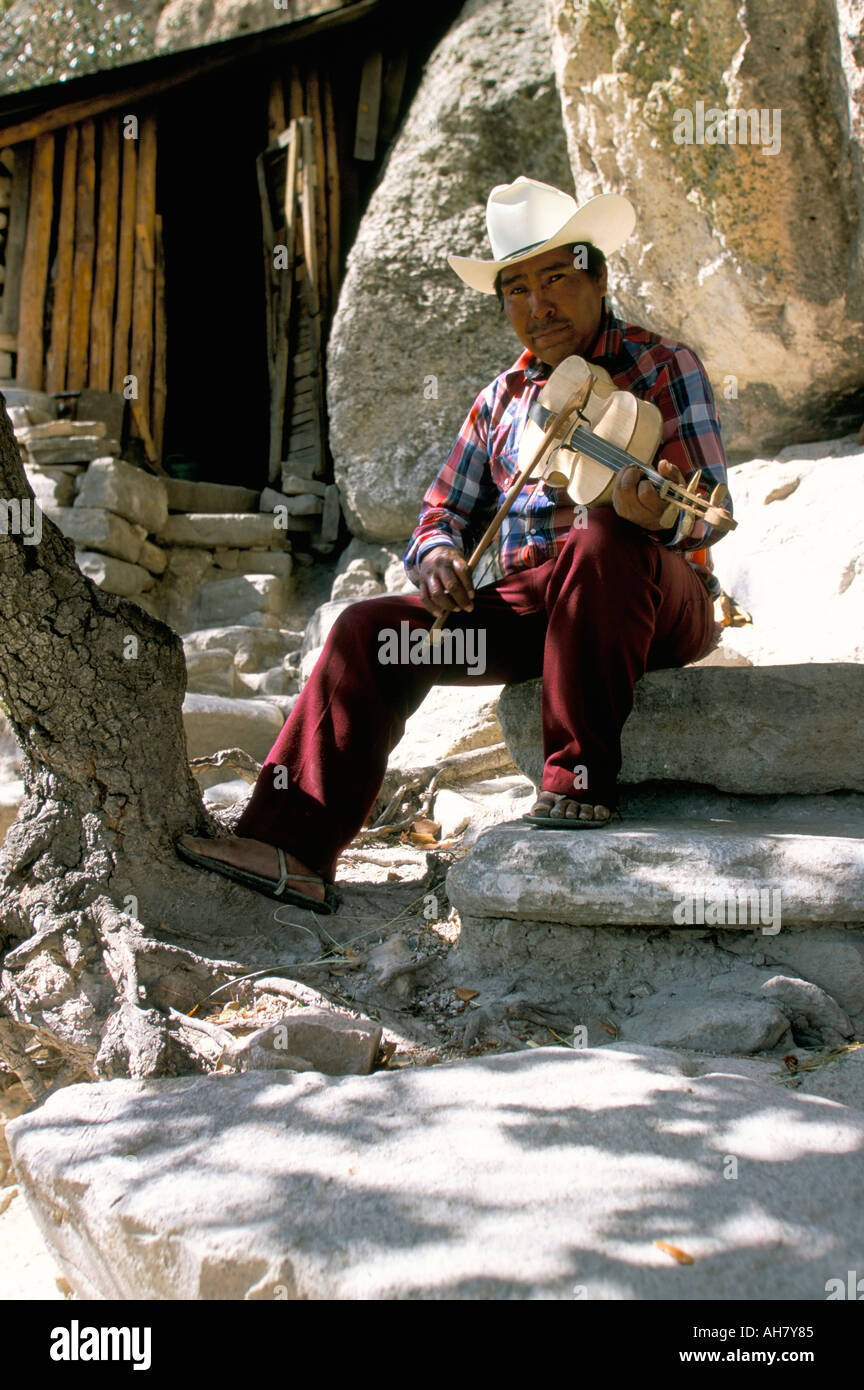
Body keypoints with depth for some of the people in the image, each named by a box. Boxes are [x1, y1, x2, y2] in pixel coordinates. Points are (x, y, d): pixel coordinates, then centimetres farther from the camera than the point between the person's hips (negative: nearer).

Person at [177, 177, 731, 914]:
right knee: (371, 628, -14)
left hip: (663, 603, -4)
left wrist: (660, 516, -34)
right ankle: (293, 850, -19)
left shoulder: (661, 366, 1)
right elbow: (445, 510, 17)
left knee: (601, 540, -38)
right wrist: (438, 554, -9)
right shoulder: (503, 398, 16)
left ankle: (581, 784, -28)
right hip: (525, 603, 5)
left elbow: (711, 510, -9)